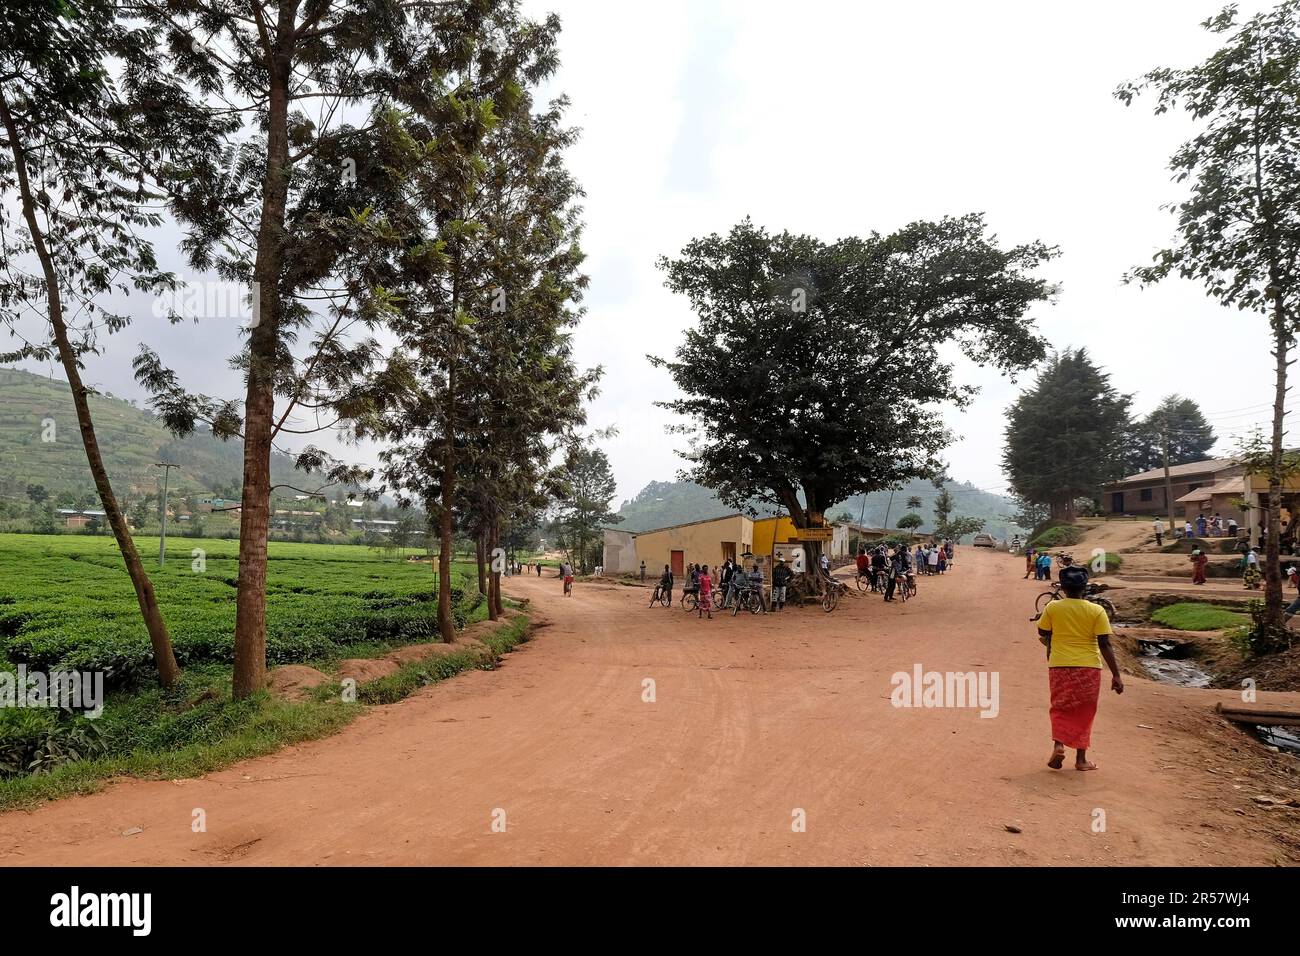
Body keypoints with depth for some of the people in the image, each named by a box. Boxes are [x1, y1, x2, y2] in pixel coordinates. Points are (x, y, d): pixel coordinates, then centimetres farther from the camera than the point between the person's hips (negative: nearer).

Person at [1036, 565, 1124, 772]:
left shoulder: (1052, 608, -4)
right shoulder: (1096, 611, -6)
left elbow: (1043, 635, 5)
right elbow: (1104, 644, -8)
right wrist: (1116, 674, -3)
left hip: (1059, 666, 0)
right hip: (1088, 667, 0)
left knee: (1060, 708, 13)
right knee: (1084, 712, 12)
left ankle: (1058, 745, -8)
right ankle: (1081, 759, 16)